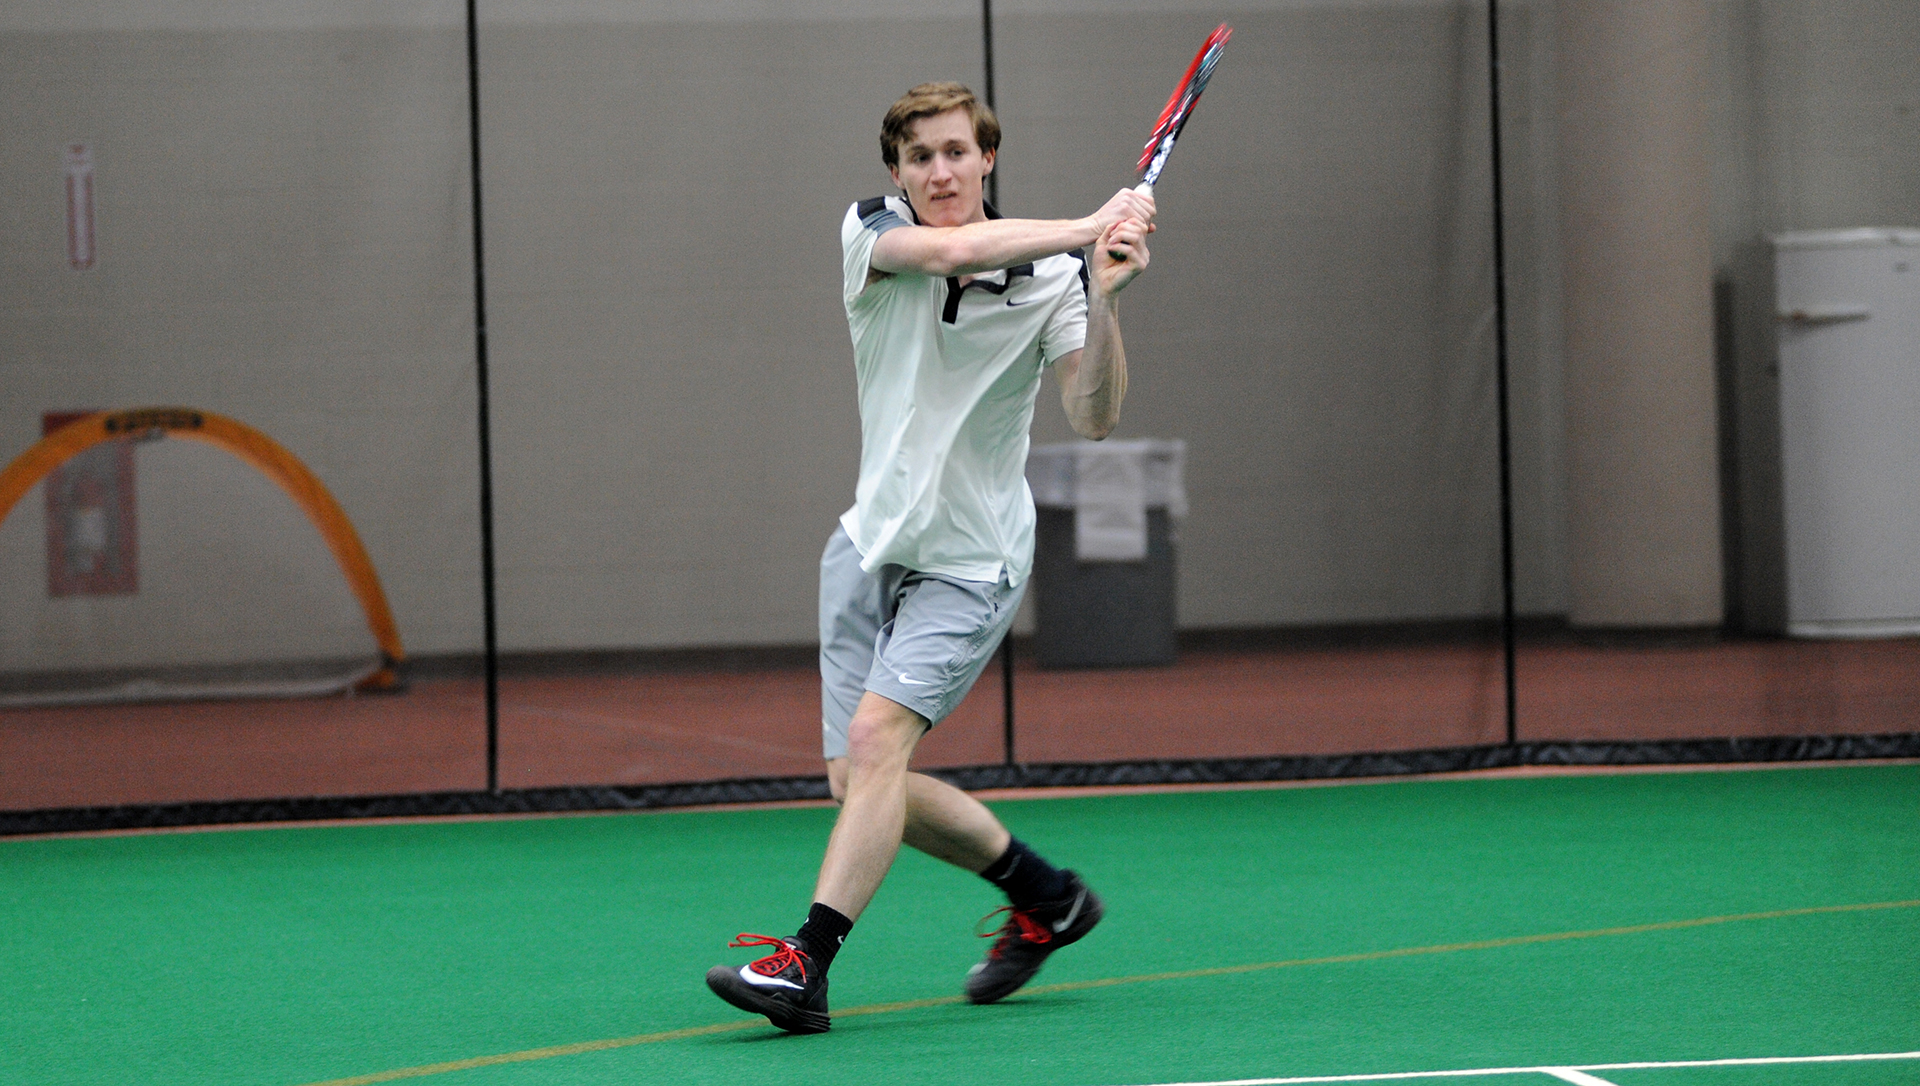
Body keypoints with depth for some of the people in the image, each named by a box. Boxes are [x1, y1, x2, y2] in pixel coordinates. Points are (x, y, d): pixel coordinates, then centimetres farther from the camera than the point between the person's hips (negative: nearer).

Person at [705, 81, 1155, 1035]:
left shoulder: (1050, 277, -10)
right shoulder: (871, 233, -5)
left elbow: (1093, 418, -20)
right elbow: (948, 250, -28)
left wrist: (1102, 298, -34)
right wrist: (1084, 228, -32)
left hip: (968, 564, -4)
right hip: (872, 544, 5)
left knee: (877, 734, -23)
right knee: (858, 782, 6)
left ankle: (806, 963, -24)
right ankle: (1044, 896, 26)